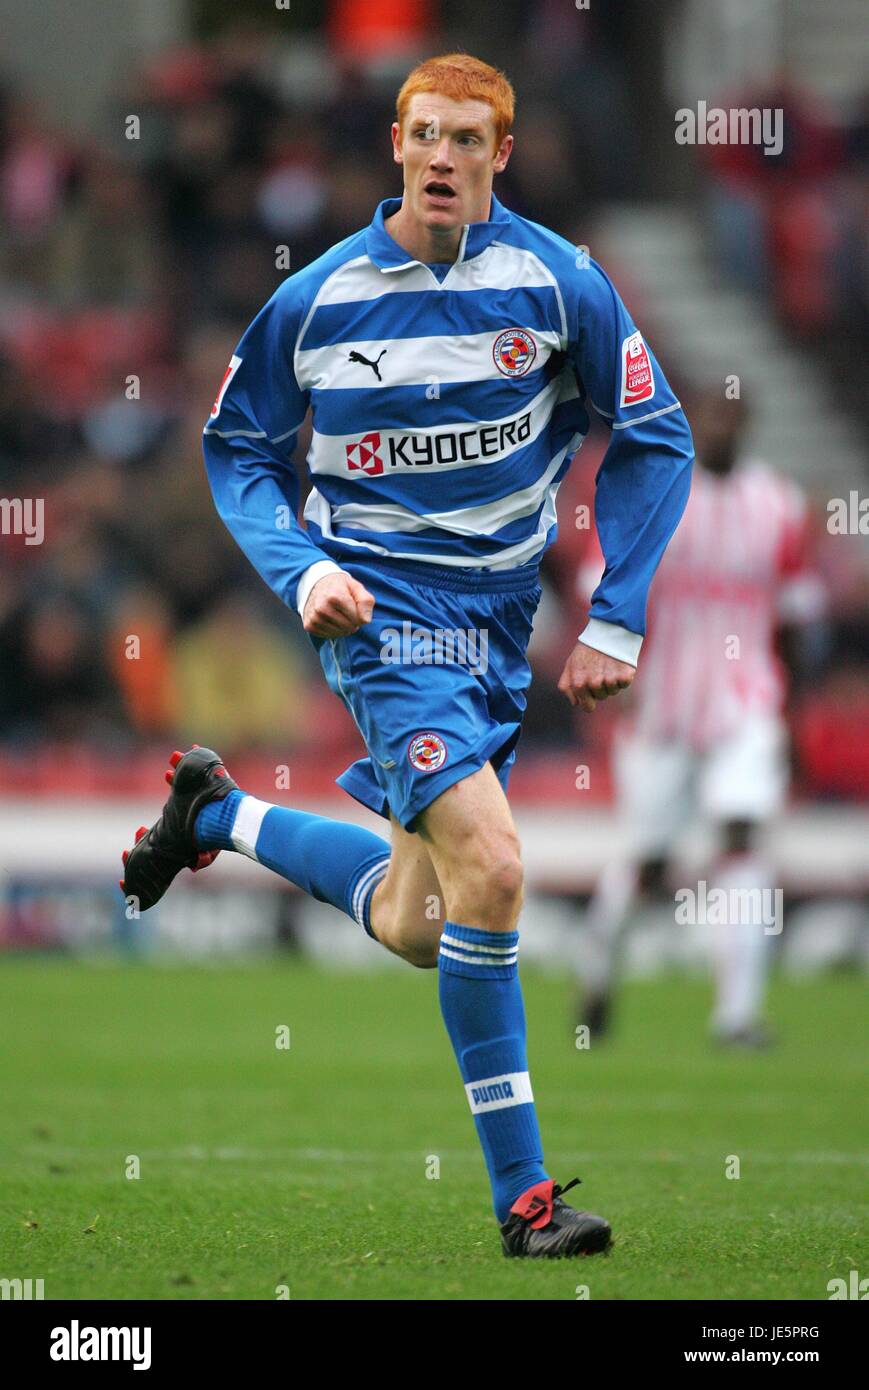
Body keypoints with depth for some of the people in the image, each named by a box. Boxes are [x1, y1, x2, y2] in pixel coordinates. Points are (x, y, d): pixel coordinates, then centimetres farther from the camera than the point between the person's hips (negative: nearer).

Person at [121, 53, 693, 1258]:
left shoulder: (557, 282, -6)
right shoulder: (315, 299, -7)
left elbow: (655, 435, 4)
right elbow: (240, 449, 6)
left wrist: (616, 624, 0)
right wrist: (300, 570, -12)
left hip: (499, 617, 4)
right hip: (382, 611, -4)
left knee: (414, 923, 8)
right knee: (490, 866, -22)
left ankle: (219, 815, 37)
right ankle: (522, 1195, -14)